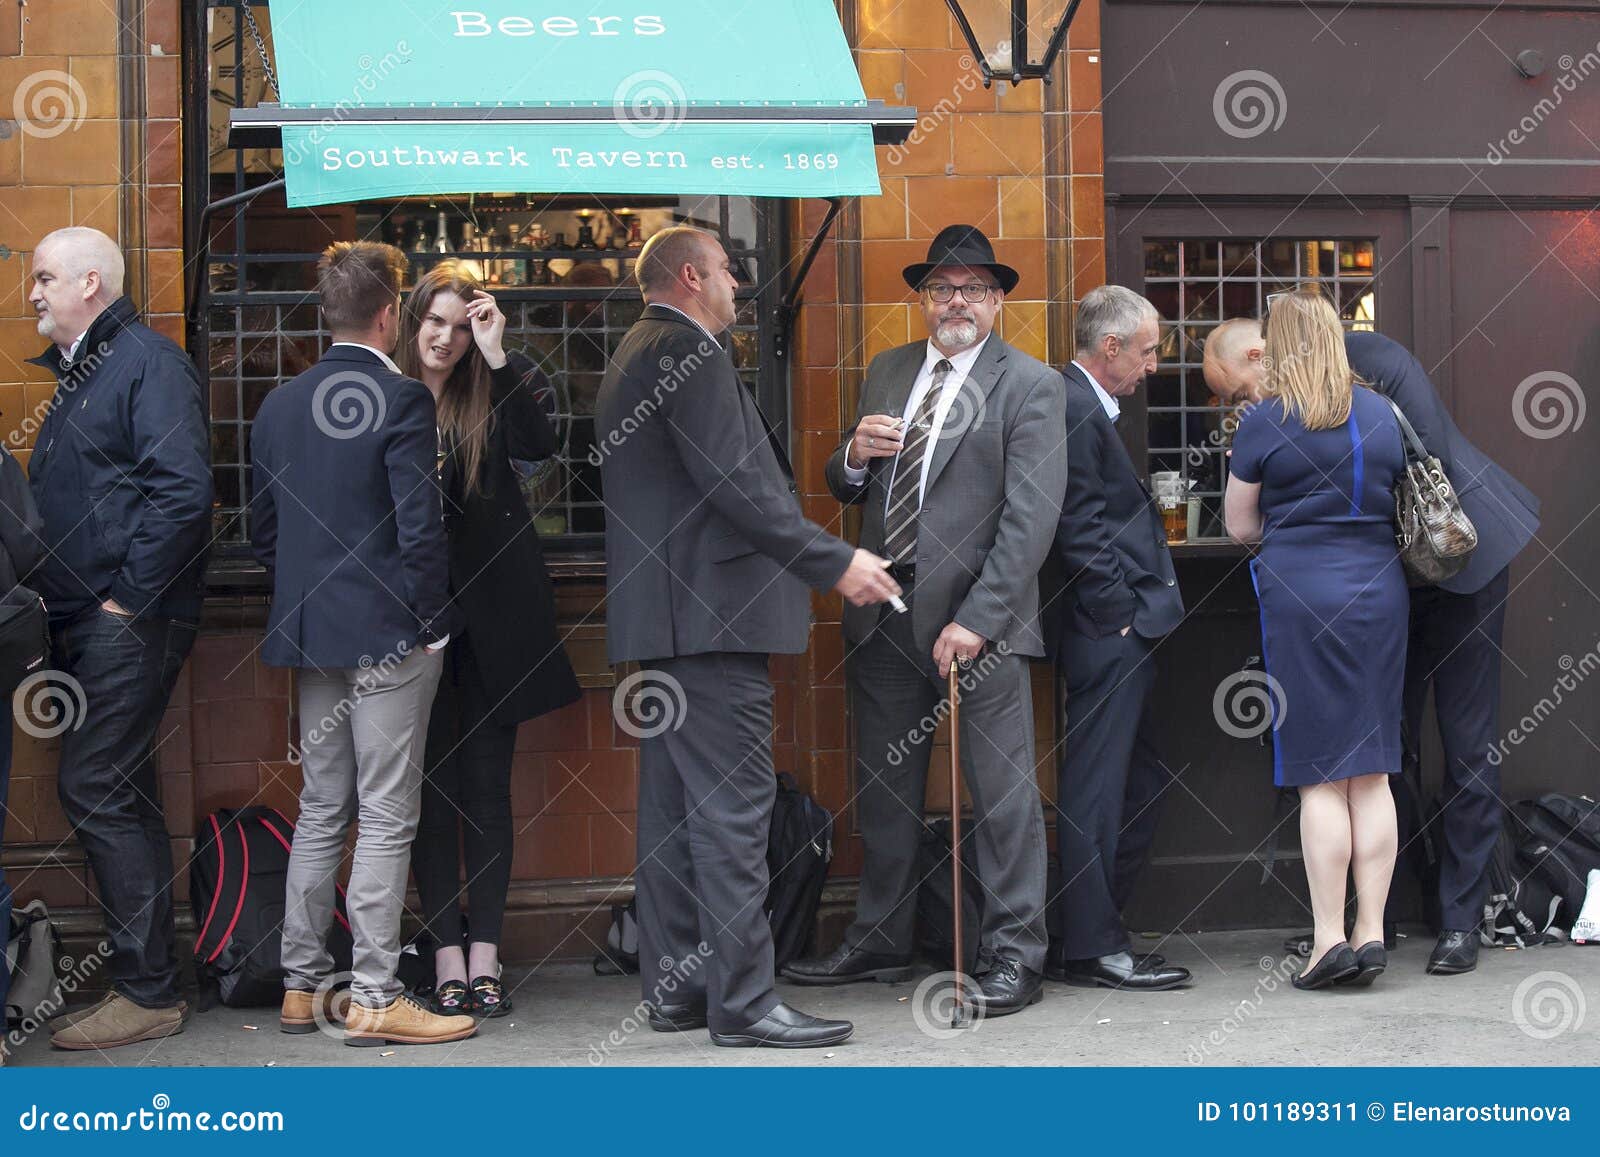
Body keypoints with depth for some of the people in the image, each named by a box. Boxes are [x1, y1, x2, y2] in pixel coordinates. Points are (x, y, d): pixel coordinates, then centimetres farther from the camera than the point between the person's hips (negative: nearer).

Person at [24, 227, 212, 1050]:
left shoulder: (148, 362, -10)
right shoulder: (78, 373, 20)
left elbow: (183, 490, -20)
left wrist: (125, 599, -19)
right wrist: (50, 598, 13)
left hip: (126, 626, -9)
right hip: (83, 625, 10)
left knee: (98, 793, -10)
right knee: (115, 797, 11)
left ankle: (148, 992, -3)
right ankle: (149, 981, 18)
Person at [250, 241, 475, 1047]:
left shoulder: (279, 404, 8)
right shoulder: (401, 399, -13)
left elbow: (262, 531, 13)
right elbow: (420, 528, -17)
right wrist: (432, 622, -7)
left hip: (309, 634, 7)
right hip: (389, 633, -7)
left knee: (321, 811, 13)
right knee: (386, 817, -3)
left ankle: (303, 986, 17)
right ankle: (374, 998, -2)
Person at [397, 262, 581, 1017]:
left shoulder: (495, 396, 3)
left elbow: (540, 444, -16)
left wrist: (498, 359, -17)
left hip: (490, 614, 1)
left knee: (487, 785, 5)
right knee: (432, 787, 3)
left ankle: (485, 955, 9)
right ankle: (448, 957, 7)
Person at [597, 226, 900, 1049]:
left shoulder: (631, 358, 21)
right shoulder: (689, 350, -11)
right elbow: (731, 482, -19)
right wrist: (834, 562, -17)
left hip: (655, 613, 11)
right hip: (710, 611, -11)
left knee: (673, 808, 12)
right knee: (733, 805, -10)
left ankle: (674, 988, 16)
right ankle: (742, 1002, -10)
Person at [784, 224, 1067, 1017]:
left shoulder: (1030, 386, -4)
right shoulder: (887, 373, 15)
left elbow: (1030, 518, -12)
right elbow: (849, 492, 20)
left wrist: (975, 621, -19)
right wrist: (853, 456, -5)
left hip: (975, 617, -6)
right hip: (885, 611, 6)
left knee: (1002, 791, -3)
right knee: (883, 788, 13)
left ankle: (1014, 958, 4)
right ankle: (879, 944, 25)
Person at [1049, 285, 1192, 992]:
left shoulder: (1089, 407, 19)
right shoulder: (1072, 409, -14)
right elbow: (1080, 529, -18)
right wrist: (1121, 613, -16)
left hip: (1122, 632, 11)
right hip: (1109, 633, -11)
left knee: (1142, 782, 14)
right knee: (1097, 788, -5)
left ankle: (1097, 932, 20)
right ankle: (1091, 948, 1)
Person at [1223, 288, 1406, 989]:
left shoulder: (1264, 422, -5)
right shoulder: (1382, 414, 9)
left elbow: (1239, 526, 3)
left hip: (1300, 593, -4)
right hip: (1379, 590, 4)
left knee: (1319, 777, -2)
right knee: (1372, 772, 7)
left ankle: (1328, 938, -2)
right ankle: (1371, 931, 7)